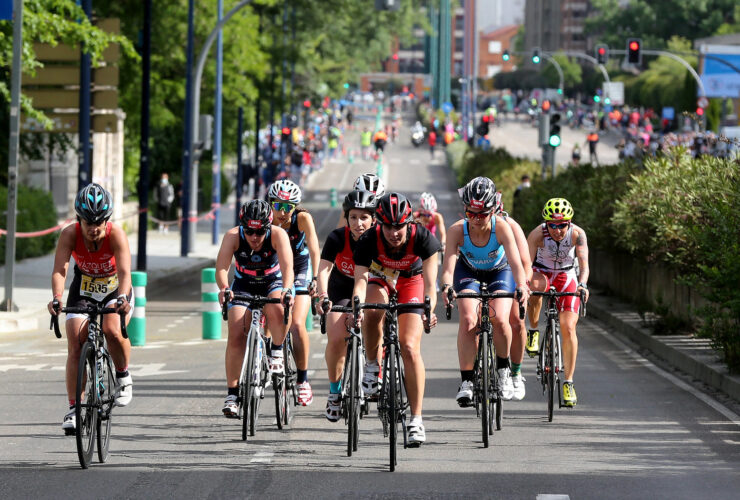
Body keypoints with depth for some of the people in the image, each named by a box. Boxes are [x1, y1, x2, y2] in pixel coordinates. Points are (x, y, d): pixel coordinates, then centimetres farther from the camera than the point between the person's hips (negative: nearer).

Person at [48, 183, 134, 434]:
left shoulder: (116, 235, -28)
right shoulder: (70, 234, -23)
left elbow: (125, 271, -38)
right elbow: (59, 270, -32)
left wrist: (122, 298, -57)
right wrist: (56, 298, -51)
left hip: (115, 290, -2)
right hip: (83, 291, 2)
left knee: (113, 330, -30)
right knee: (75, 347, -10)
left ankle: (123, 375, -2)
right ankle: (74, 408, -4)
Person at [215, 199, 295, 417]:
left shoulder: (278, 235, -28)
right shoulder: (233, 236, -25)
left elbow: (287, 266, -39)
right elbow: (221, 267, -35)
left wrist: (286, 289, -59)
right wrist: (224, 288, -55)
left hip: (273, 284, -1)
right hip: (244, 286, 1)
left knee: (275, 310, -35)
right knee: (236, 336, -15)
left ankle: (277, 351, -7)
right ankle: (232, 394, -8)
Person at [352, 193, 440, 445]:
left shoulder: (422, 237, -32)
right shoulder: (368, 241, -31)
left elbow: (429, 282, -33)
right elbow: (360, 280, -36)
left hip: (411, 279, -1)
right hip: (380, 275, 1)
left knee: (410, 348, -14)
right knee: (372, 311, -36)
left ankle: (416, 419, -10)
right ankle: (372, 366, -10)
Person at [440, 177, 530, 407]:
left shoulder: (501, 227, -33)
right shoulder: (457, 230, -30)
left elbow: (515, 261, -42)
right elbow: (448, 265, -38)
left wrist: (522, 286, -62)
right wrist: (446, 287, -59)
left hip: (499, 271, -1)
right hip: (468, 271, 1)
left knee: (499, 319, -24)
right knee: (468, 319, -22)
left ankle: (503, 369, 2)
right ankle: (466, 381, -15)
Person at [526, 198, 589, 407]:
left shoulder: (577, 234, -25)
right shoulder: (537, 235, -27)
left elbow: (584, 263, -33)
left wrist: (582, 284, -53)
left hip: (566, 276, 1)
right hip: (541, 272, -1)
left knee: (568, 328, -11)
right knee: (535, 287, -40)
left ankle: (568, 383, -1)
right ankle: (533, 332, -14)